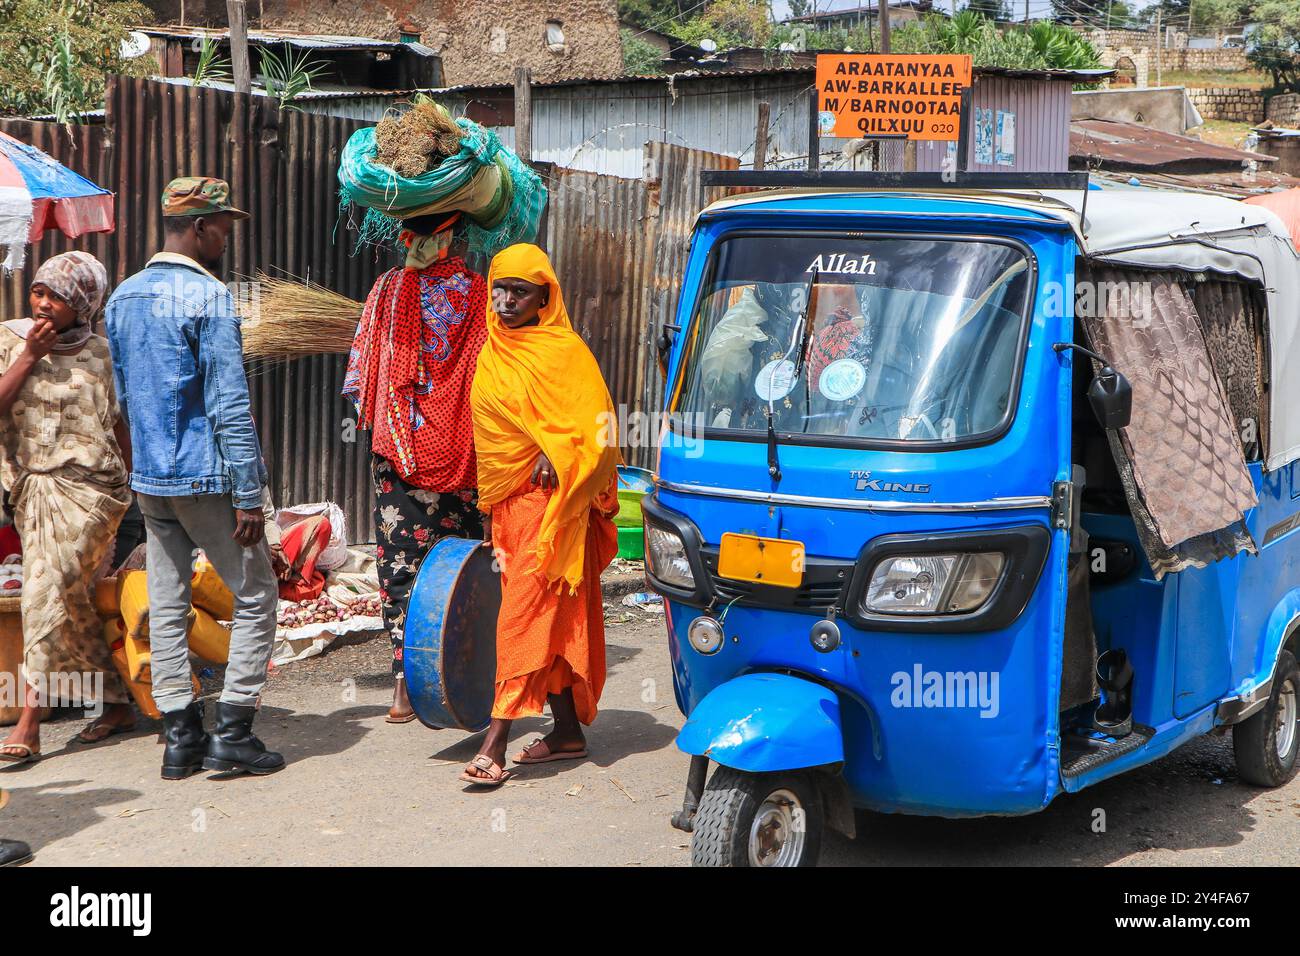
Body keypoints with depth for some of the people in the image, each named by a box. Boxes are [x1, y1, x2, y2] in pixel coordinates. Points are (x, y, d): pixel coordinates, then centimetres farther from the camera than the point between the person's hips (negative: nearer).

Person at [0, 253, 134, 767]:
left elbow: (118, 422, 13)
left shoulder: (99, 353, 4)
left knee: (50, 593, -14)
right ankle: (117, 704, 23)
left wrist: (137, 481, 13)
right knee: (72, 603, 9)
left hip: (88, 486, -3)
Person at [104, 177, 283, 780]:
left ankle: (180, 738, 13)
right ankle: (232, 732, 2)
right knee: (255, 595, 4)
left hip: (148, 479, 7)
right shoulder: (209, 297, -14)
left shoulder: (122, 298, 10)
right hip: (207, 478, -7)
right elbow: (229, 405, -17)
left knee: (166, 605, 10)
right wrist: (249, 493, -15)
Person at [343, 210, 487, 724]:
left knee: (401, 556, 3)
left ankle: (406, 684, -1)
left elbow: (364, 367, 3)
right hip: (459, 448, 0)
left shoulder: (389, 288, -1)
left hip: (399, 448, 0)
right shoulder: (478, 292, -3)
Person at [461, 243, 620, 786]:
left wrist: (556, 459, -22)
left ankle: (495, 743, -13)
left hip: (547, 500, -7)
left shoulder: (564, 351, -9)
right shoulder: (492, 353, 13)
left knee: (524, 617, -10)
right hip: (506, 502, 7)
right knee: (550, 620, 12)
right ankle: (568, 732, 20)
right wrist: (488, 504, 18)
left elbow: (595, 427, -11)